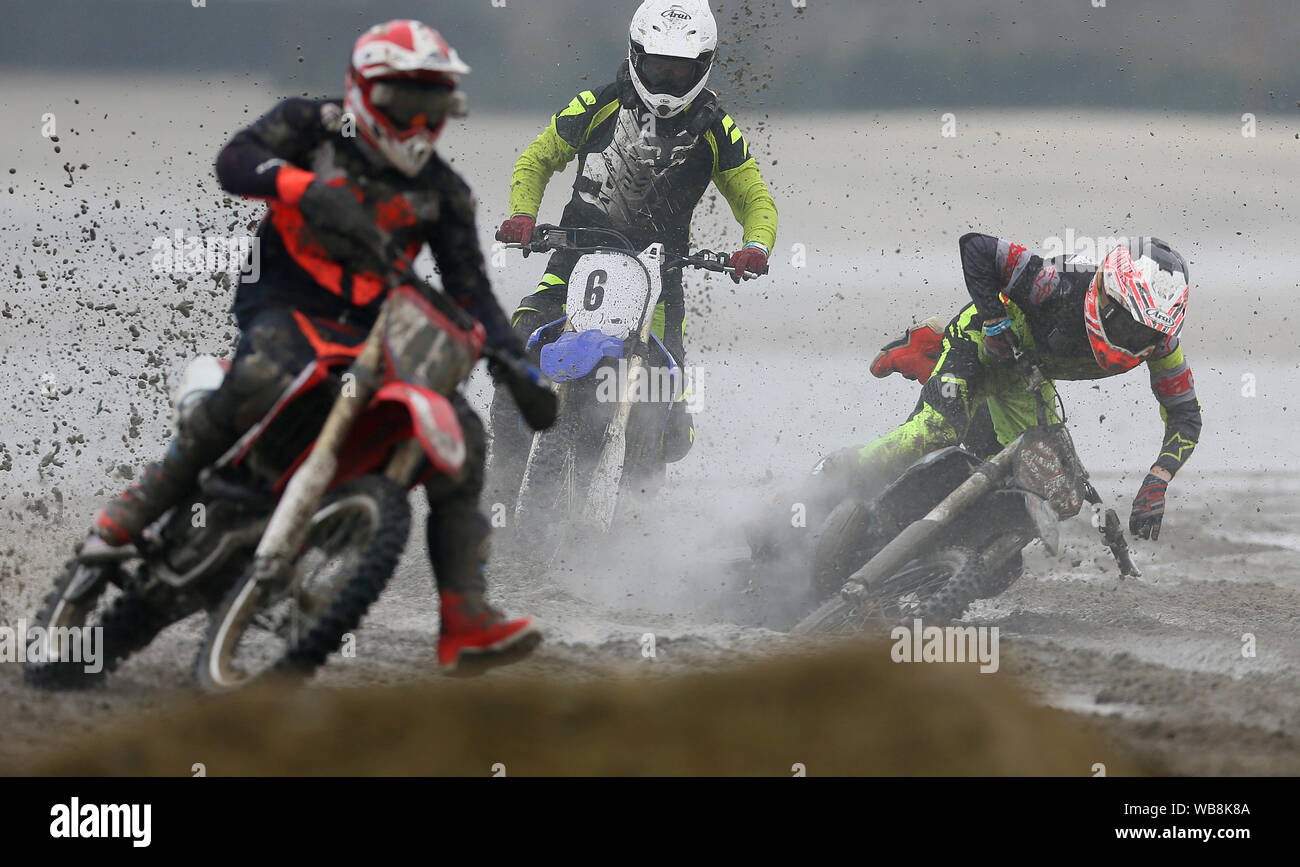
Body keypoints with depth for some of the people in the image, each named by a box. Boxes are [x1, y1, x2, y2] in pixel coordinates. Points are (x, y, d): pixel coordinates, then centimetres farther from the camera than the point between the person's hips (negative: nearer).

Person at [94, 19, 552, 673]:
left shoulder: (443, 194, 10)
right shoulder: (312, 128, 1)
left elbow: (469, 288, 9)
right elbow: (233, 162, -15)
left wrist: (515, 361, -8)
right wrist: (311, 189, -33)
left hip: (372, 331, 5)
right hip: (285, 305, -5)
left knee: (461, 436, -10)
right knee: (263, 380, -39)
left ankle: (465, 620, -9)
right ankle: (140, 505, -27)